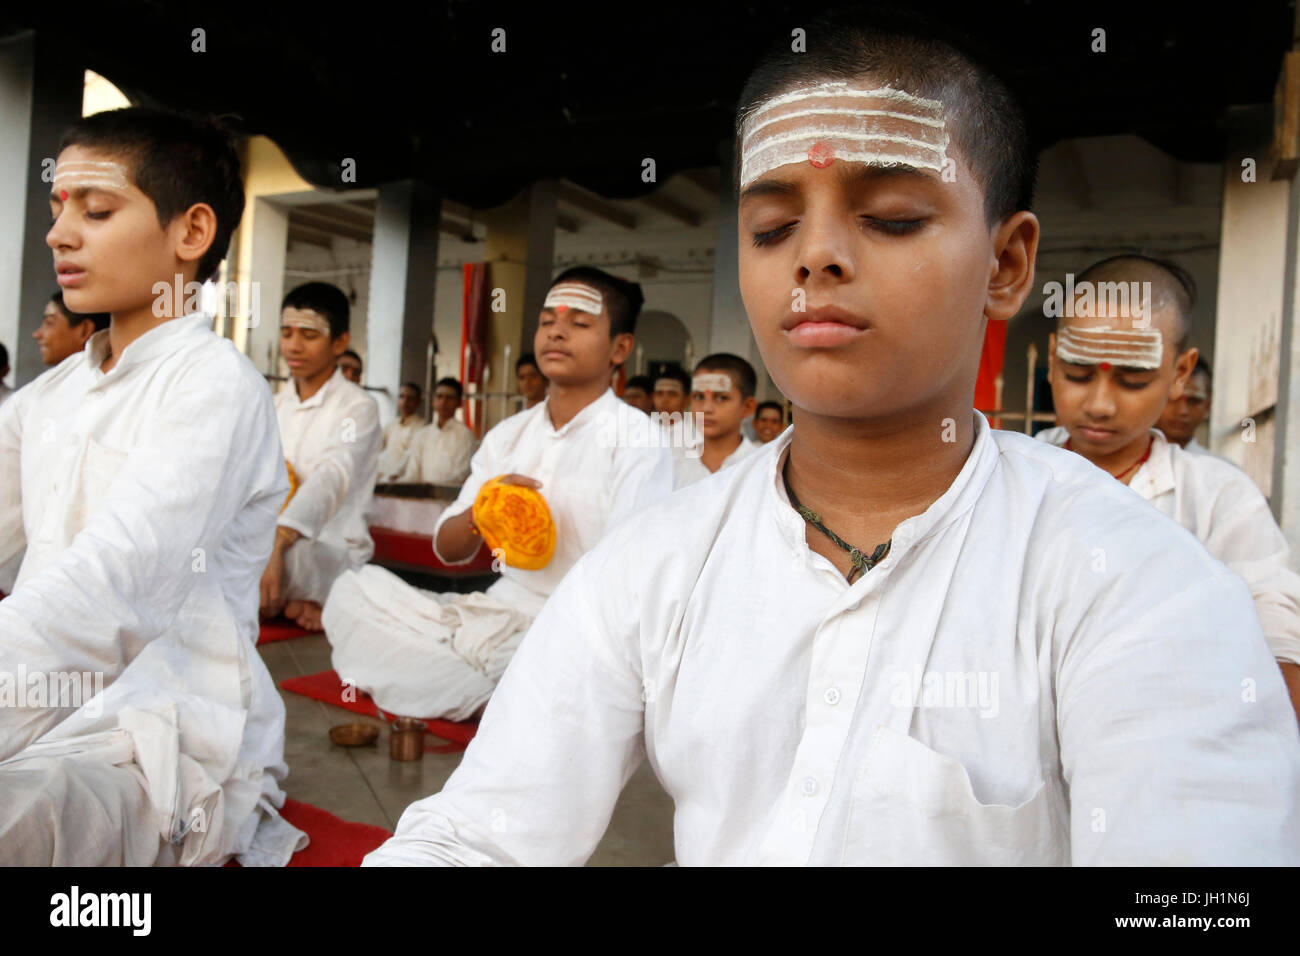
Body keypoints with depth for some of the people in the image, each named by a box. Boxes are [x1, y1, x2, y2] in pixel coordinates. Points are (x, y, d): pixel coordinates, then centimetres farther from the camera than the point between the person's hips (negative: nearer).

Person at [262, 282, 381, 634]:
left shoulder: (358, 408, -6)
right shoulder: (276, 406, 17)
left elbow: (331, 479, -25)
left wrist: (277, 544, -42)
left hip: (335, 554, -6)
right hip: (284, 548, 6)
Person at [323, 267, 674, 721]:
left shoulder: (637, 438, -2)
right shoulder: (507, 434, 15)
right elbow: (447, 549, 11)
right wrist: (480, 512, -12)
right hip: (497, 612, 7)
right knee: (356, 589, -9)